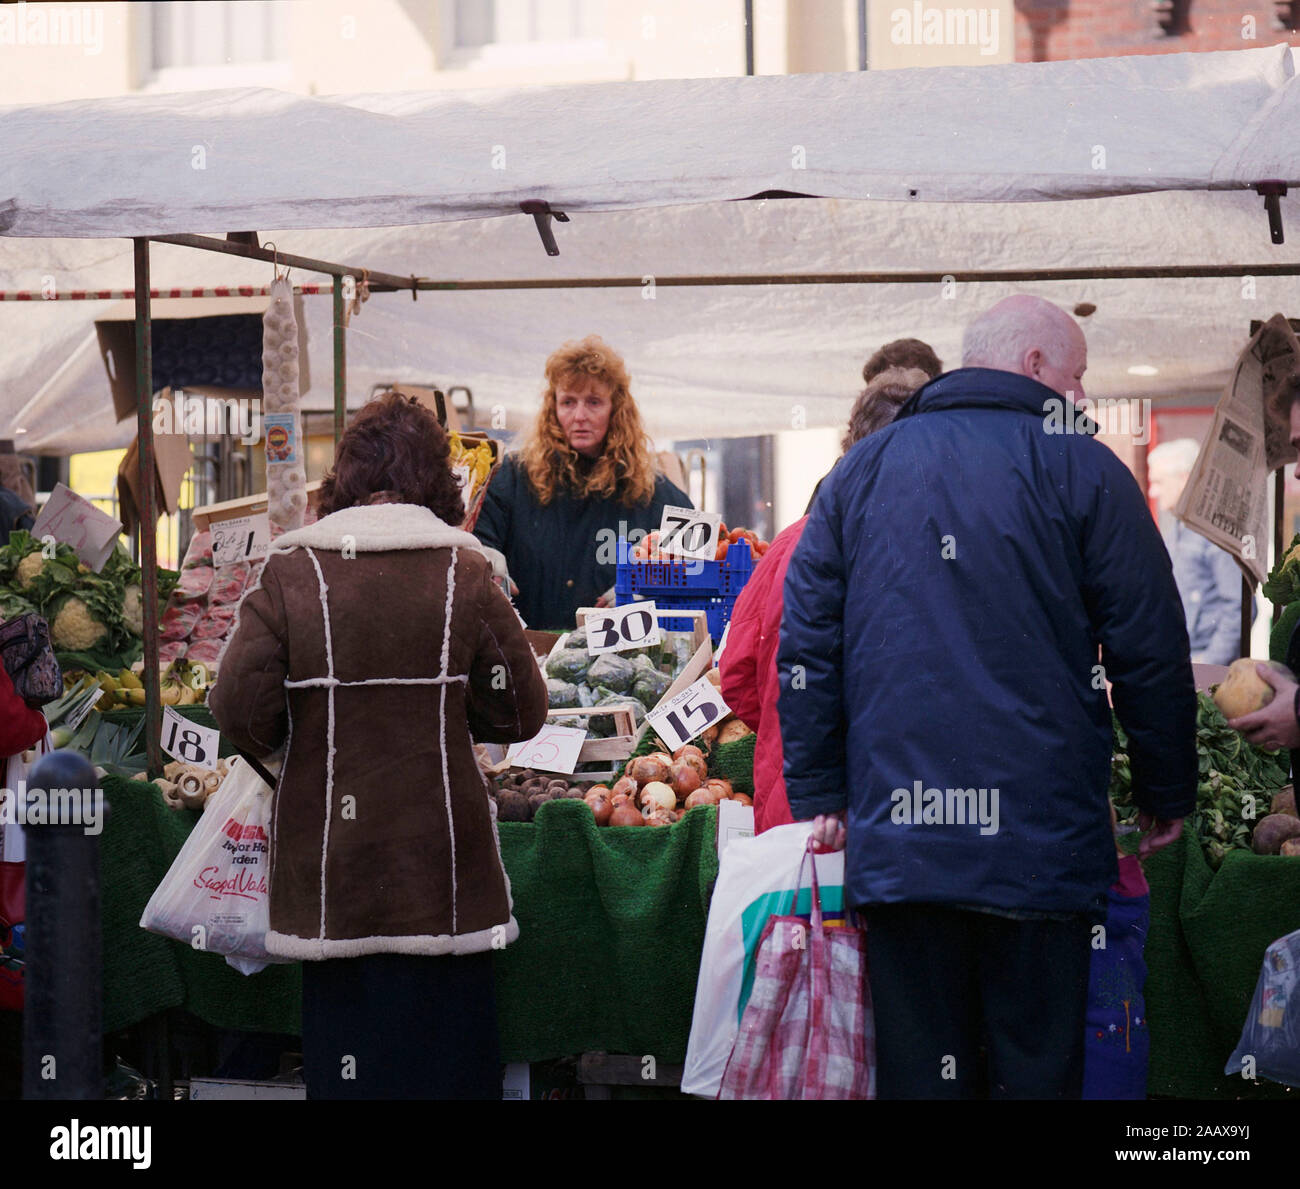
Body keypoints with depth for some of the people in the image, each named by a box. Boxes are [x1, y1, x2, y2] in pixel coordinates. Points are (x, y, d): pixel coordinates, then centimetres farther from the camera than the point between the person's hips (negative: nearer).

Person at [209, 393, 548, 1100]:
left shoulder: (290, 573, -5)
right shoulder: (464, 575, -3)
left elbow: (239, 712, -7)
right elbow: (520, 714, 1)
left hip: (330, 855, 0)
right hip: (440, 854, 0)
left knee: (343, 1052, 8)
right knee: (443, 1046, 8)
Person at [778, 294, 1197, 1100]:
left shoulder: (862, 468, 10)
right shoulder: (1081, 469, -1)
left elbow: (806, 644, 9)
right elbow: (1151, 654, -1)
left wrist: (819, 793, 13)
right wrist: (1168, 795, 10)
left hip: (895, 840, 3)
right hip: (1042, 842, -3)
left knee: (918, 1069, 7)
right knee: (1037, 1069, 3)